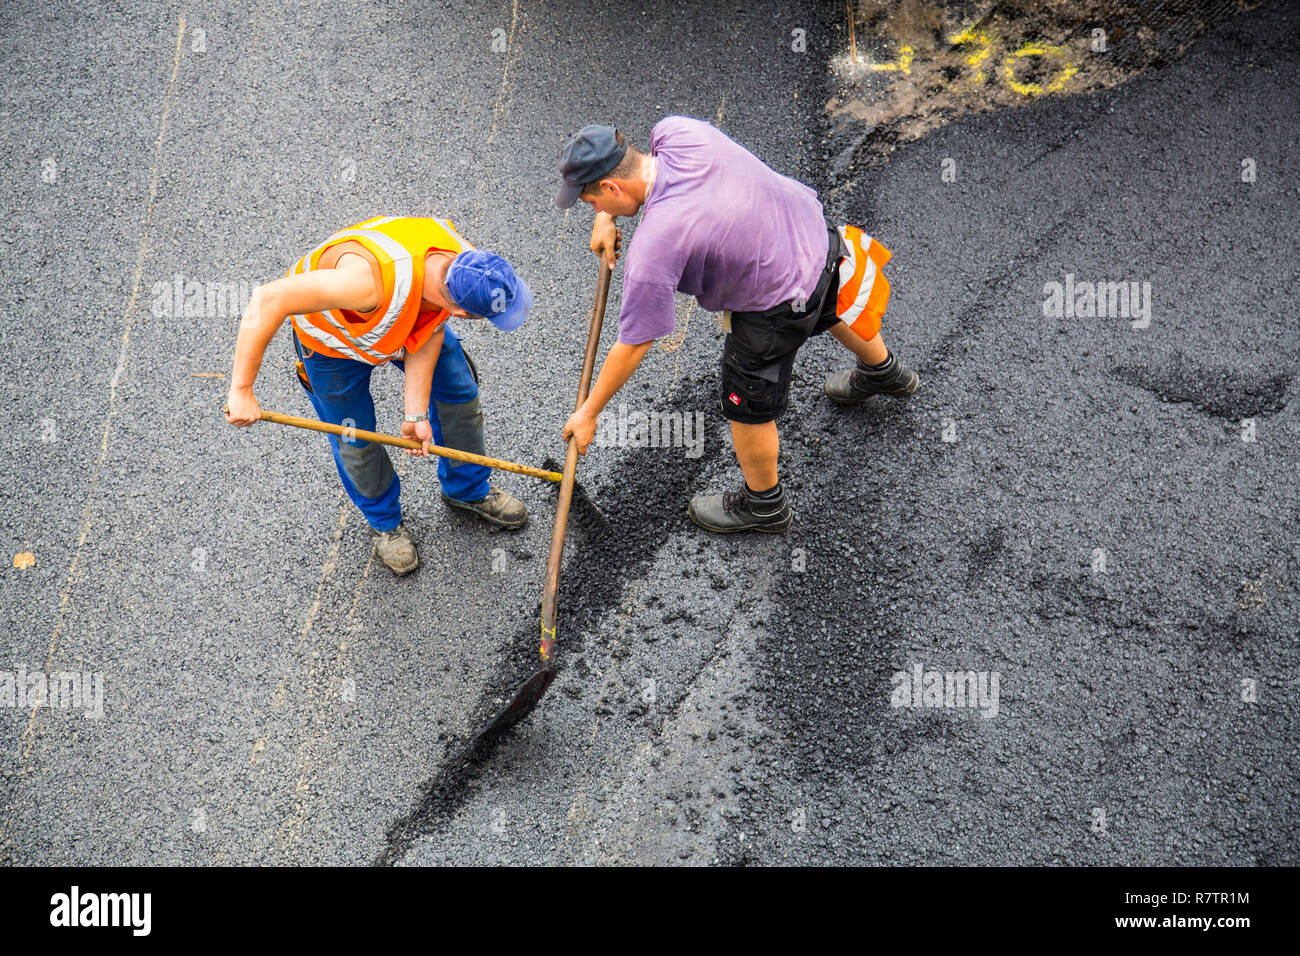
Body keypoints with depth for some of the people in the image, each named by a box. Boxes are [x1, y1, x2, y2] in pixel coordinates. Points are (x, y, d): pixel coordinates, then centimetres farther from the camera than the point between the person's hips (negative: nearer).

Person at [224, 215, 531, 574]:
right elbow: (268, 300, -50)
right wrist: (242, 390, -45)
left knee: (459, 392, 14)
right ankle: (385, 521, 39)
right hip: (331, 338, -5)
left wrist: (416, 414, -18)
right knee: (355, 442, 7)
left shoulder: (464, 264, -32)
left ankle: (468, 490, 42)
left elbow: (426, 337, -17)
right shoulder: (372, 279, -52)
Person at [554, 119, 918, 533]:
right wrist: (608, 218, 4)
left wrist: (588, 412, -8)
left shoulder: (651, 251, -33)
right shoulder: (677, 132, -17)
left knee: (747, 405, 16)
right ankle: (884, 372, 70)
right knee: (832, 307, 38)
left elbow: (634, 345, -21)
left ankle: (765, 505, 42)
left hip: (779, 305, -7)